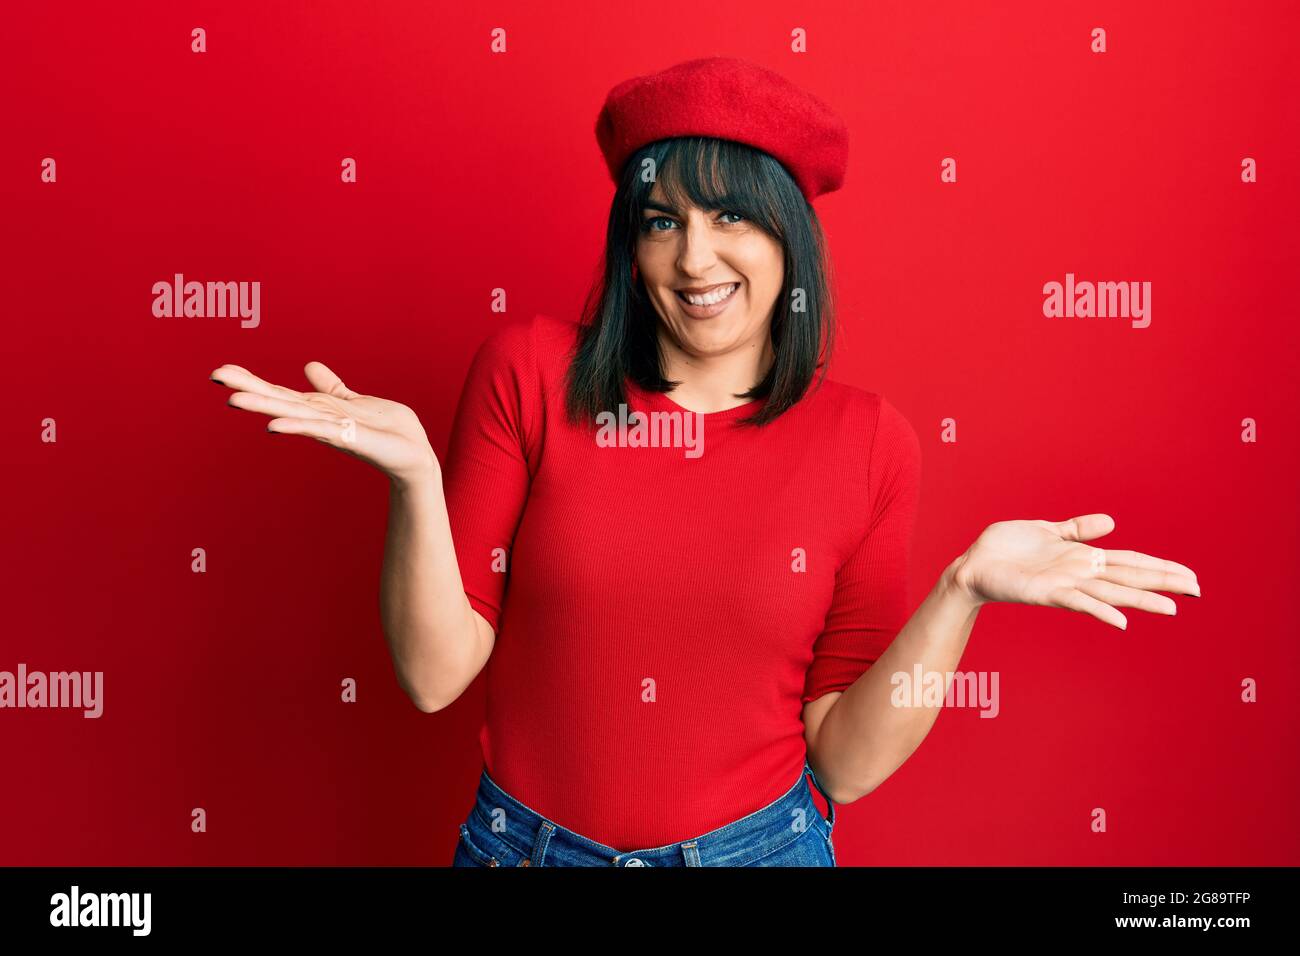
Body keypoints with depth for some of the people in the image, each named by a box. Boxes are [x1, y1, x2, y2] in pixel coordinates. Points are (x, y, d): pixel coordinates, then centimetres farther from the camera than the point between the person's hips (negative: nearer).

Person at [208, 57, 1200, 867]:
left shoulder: (867, 442, -10)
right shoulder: (530, 373, -11)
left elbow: (844, 760, -8)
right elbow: (436, 672, -11)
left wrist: (964, 592, -20)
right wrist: (414, 477, -25)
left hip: (757, 844, 0)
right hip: (525, 840, 1)